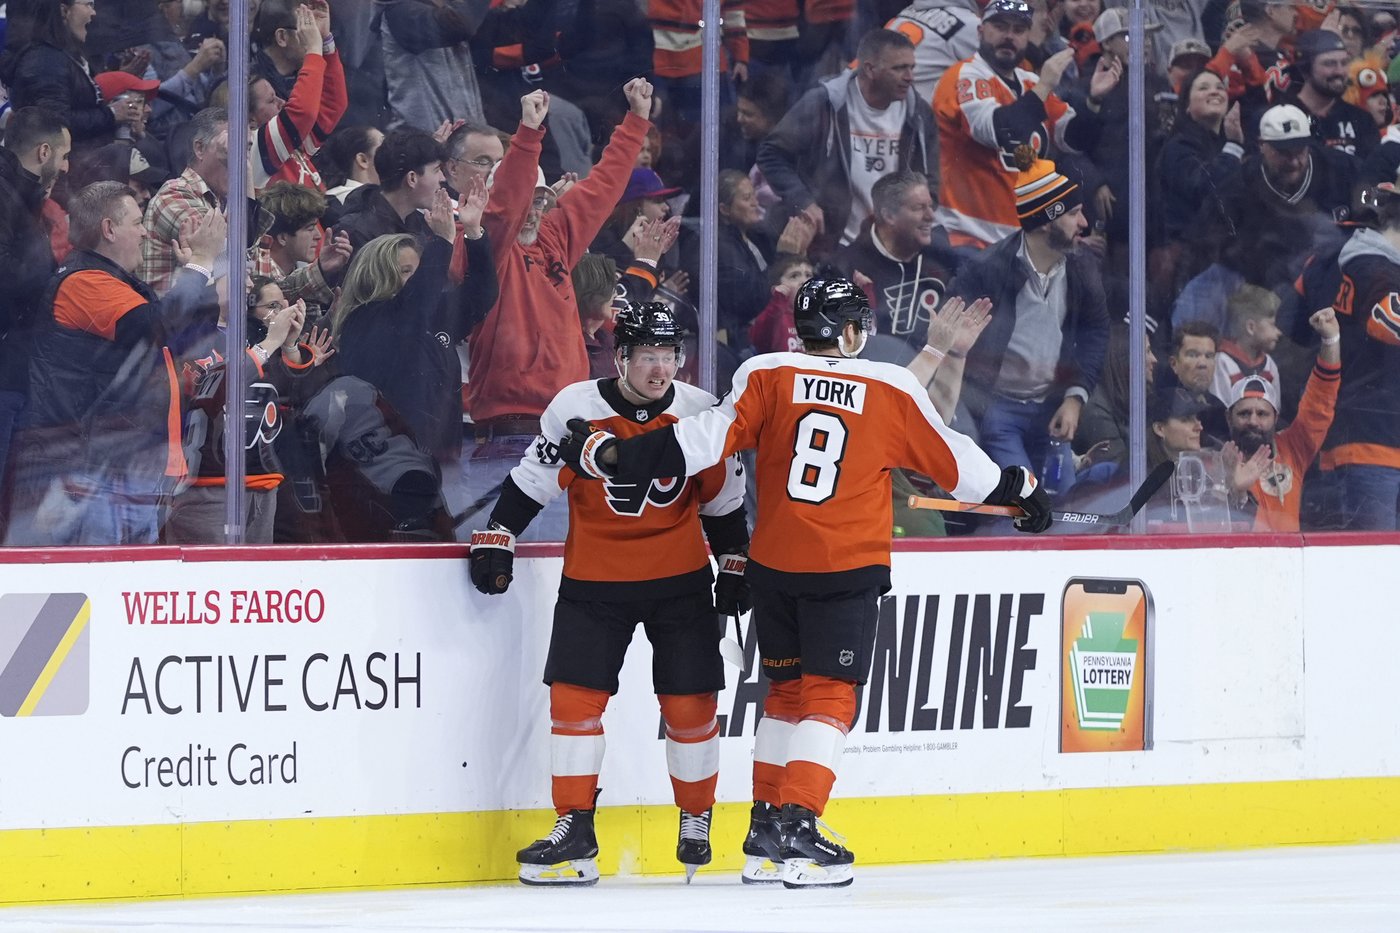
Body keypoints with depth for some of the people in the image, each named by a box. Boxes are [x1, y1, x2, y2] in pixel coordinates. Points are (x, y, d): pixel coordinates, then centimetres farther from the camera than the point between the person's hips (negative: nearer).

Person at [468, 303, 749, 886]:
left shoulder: (701, 413, -5)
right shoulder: (574, 410, -11)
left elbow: (723, 497, 8)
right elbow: (531, 481, -1)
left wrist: (734, 566, 10)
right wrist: (495, 541, -3)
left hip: (680, 582, 1)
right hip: (593, 581, -1)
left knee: (690, 703, 0)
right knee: (574, 697, -7)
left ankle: (696, 819, 20)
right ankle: (574, 832, -1)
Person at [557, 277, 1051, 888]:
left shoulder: (767, 377, -1)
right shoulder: (893, 390, -2)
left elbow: (709, 438, -9)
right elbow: (952, 460, 6)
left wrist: (609, 455, -3)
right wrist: (1018, 490, 23)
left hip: (774, 564, 3)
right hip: (848, 570, -3)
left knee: (785, 690, 17)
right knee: (829, 697, -1)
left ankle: (765, 834, 20)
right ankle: (796, 829, -16)